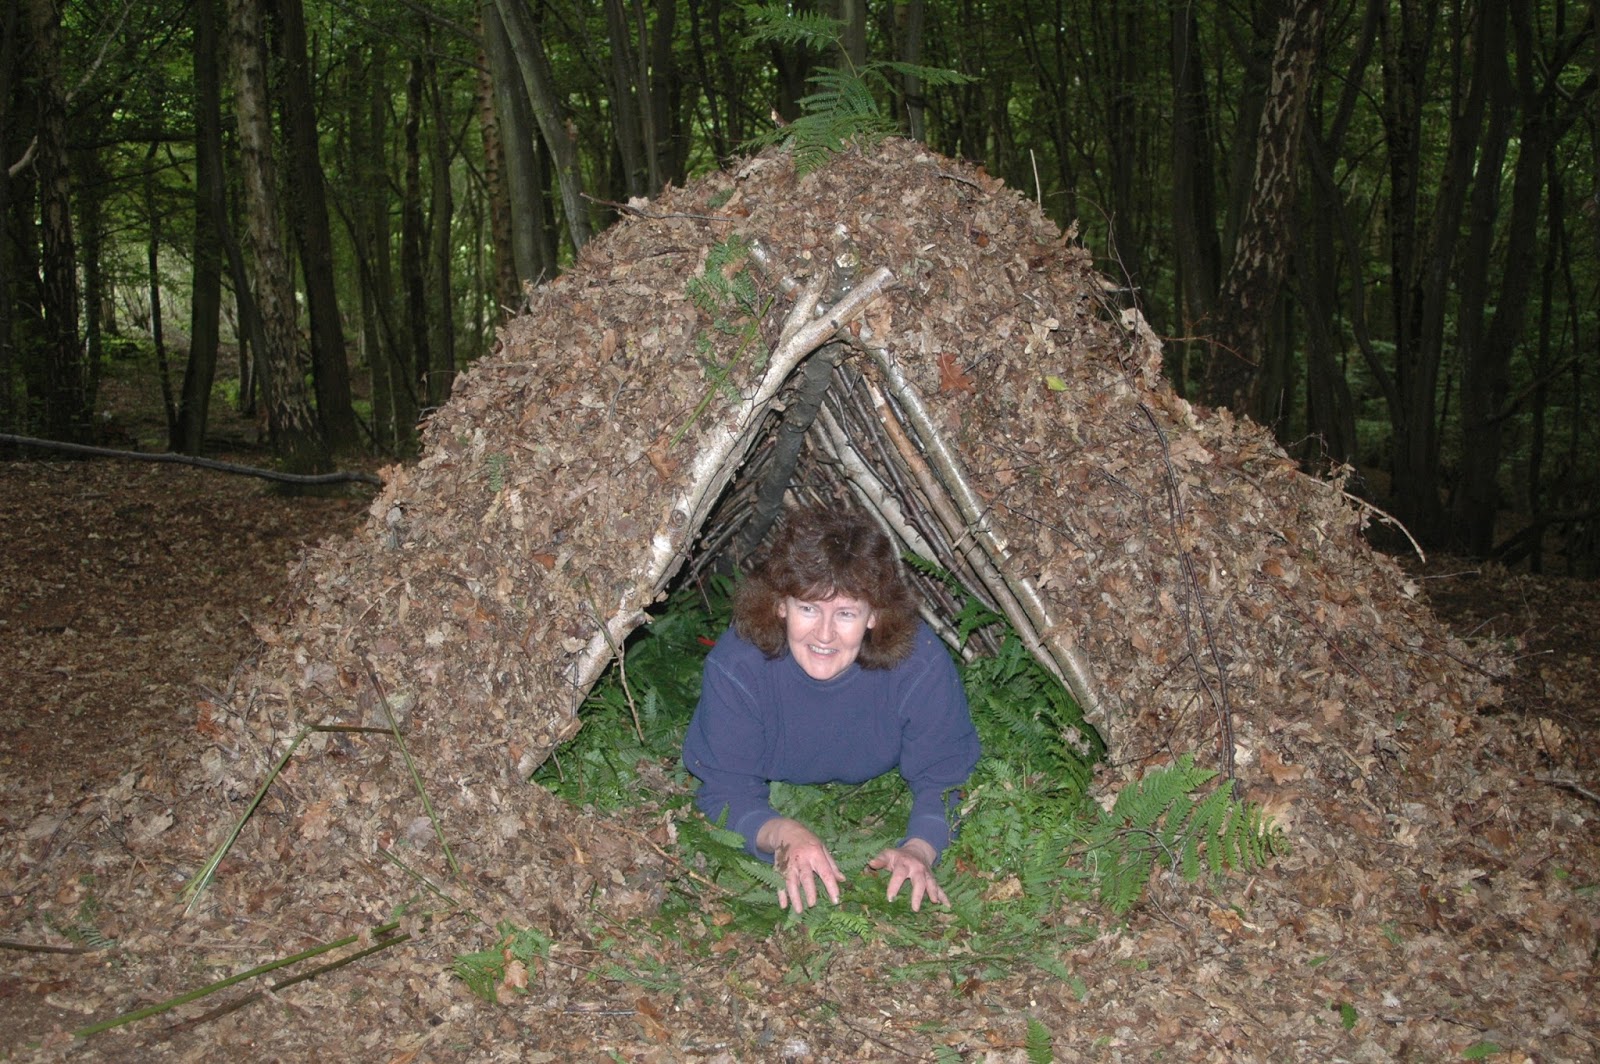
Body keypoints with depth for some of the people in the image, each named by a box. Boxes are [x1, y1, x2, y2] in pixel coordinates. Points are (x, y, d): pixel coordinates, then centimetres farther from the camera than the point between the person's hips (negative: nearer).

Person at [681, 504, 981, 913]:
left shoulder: (921, 664, -34)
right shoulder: (735, 667, -35)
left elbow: (944, 779, -25)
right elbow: (726, 792, -30)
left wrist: (919, 849, -45)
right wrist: (784, 834, -51)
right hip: (781, 798, 0)